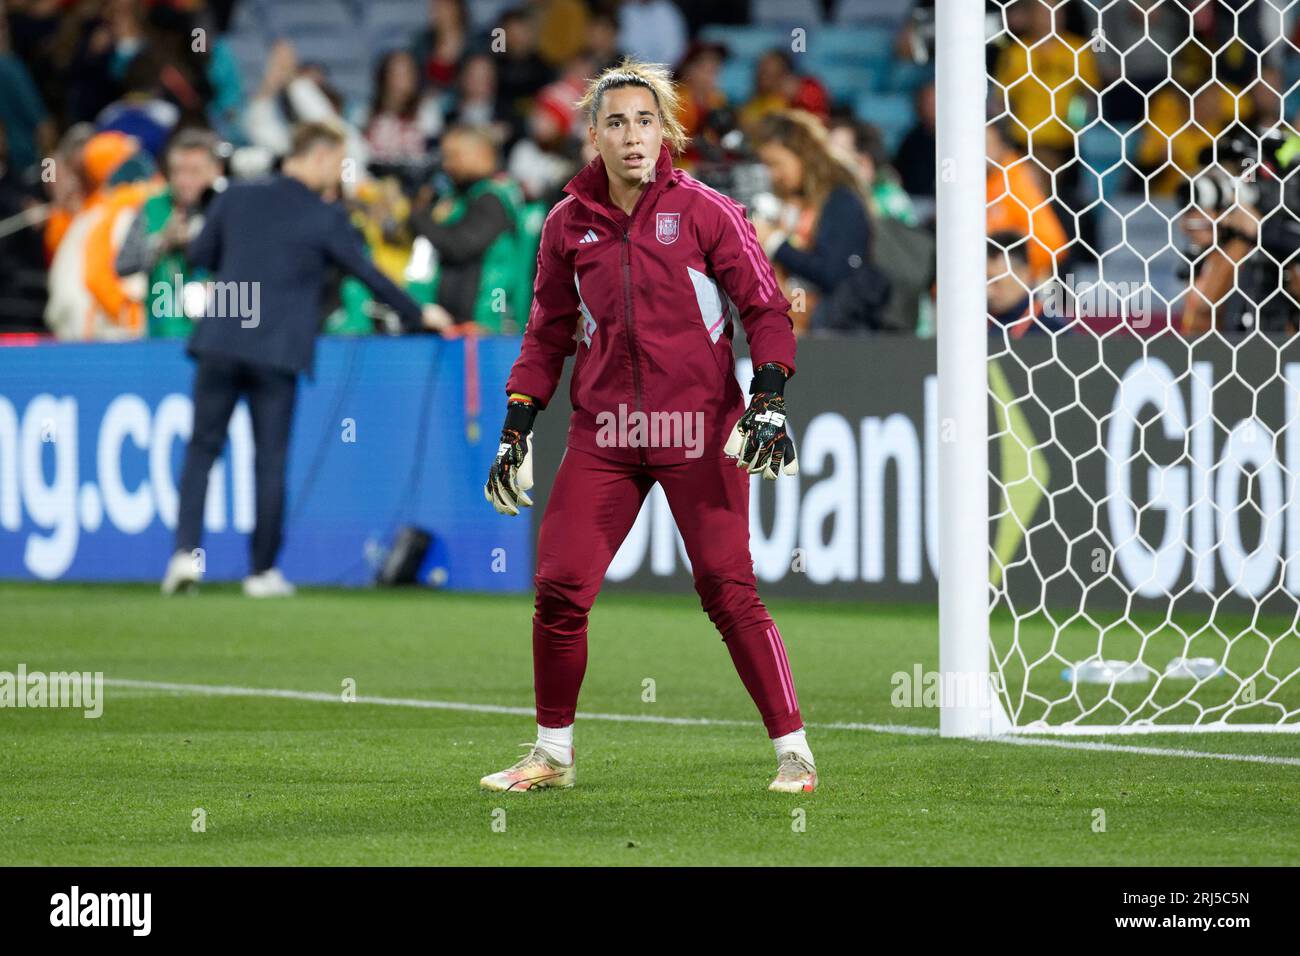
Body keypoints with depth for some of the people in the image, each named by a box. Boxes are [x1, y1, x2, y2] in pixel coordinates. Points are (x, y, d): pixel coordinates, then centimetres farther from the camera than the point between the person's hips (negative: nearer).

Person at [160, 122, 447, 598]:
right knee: (271, 460, 5)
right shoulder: (326, 218, -3)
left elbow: (199, 255, 13)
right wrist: (416, 315, 17)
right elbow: (368, 274, 4)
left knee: (202, 448, 8)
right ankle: (263, 571, 9)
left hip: (221, 342, 2)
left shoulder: (236, 197, 5)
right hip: (278, 351, -2)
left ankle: (186, 551, -6)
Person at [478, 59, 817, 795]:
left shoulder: (705, 211, -4)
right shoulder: (569, 223, 6)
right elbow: (548, 333, 16)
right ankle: (553, 754, 14)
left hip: (700, 430, -3)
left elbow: (766, 308, -2)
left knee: (728, 590, -10)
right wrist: (517, 429, 11)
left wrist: (769, 401, -14)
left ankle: (793, 752, -1)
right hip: (604, 431, 4)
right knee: (560, 586, -3)